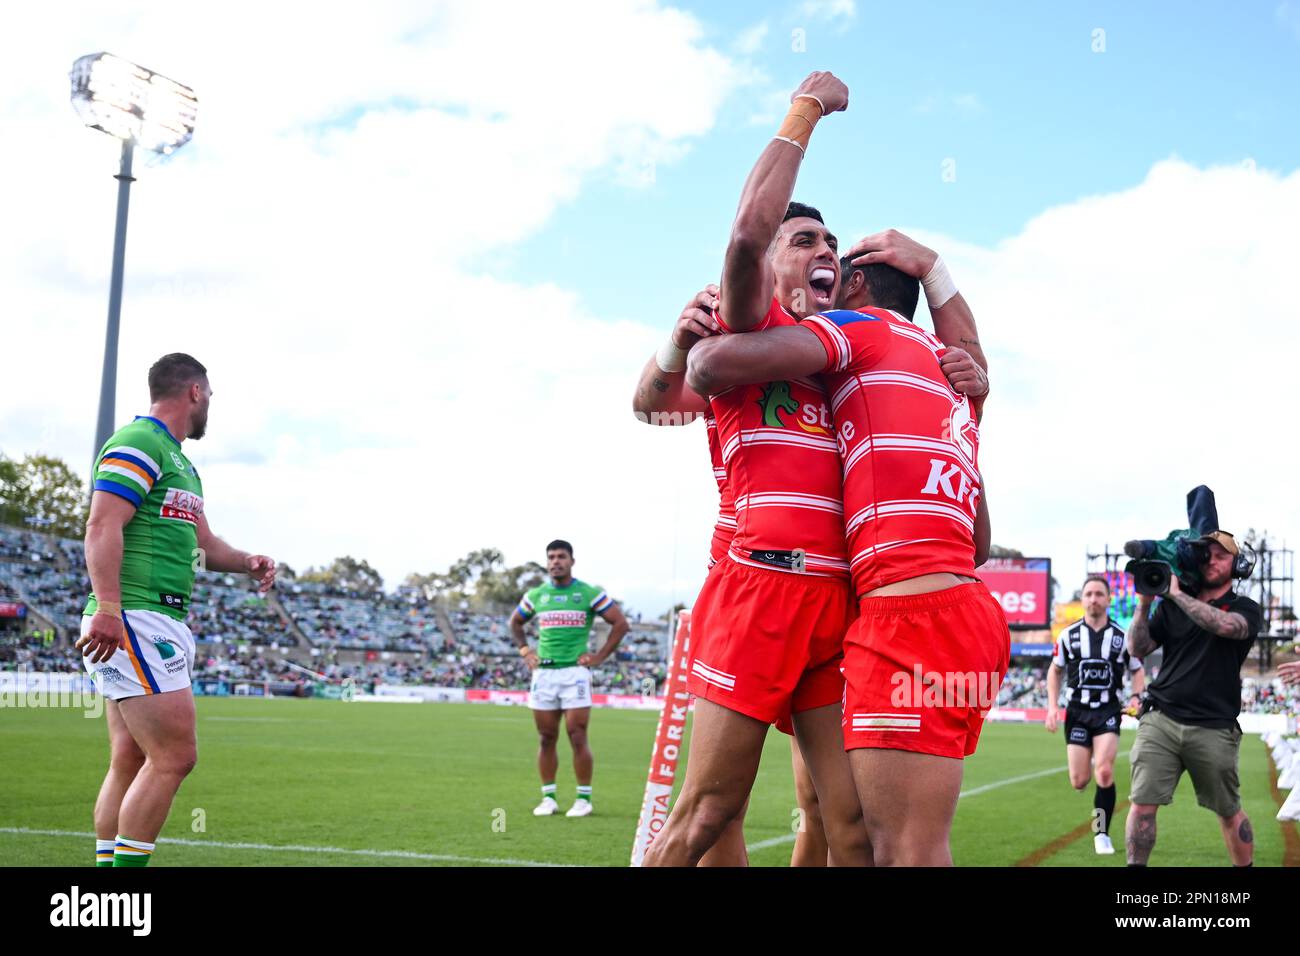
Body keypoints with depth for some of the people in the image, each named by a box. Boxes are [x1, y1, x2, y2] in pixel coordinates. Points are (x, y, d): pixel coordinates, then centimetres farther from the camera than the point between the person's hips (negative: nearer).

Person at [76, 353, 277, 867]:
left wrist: (249, 562, 8)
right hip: (134, 621, -10)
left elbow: (201, 541, 27)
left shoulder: (179, 461, 23)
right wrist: (107, 608, -30)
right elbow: (103, 526, -20)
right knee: (175, 755, -13)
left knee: (131, 762, 10)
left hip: (162, 625, 10)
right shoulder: (137, 443, -8)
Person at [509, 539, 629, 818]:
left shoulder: (590, 593, 0)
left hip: (575, 672, -3)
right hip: (543, 672, 4)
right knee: (546, 738, 5)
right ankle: (548, 797, 12)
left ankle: (584, 798, 1)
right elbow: (515, 622, 27)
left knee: (577, 737, -7)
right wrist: (525, 651, 12)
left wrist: (600, 657, -3)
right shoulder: (536, 595, 10)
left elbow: (620, 623, 2)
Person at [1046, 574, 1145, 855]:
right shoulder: (1068, 635, 2)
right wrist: (1053, 706, 1)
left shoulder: (1122, 636, 0)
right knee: (1078, 782, 0)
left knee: (1104, 773, -19)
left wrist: (1136, 696, -9)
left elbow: (1137, 671, 12)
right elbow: (1055, 671, 13)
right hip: (1078, 711, 1)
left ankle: (1102, 834, -3)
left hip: (1108, 711, -1)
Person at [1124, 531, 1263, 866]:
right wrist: (1144, 603, -4)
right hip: (1160, 721, 2)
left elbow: (1225, 625, -20)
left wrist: (1177, 594, -14)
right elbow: (1138, 649, 6)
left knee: (1228, 812, 9)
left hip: (1214, 729, -2)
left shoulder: (1246, 609, 5)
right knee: (1142, 804, -7)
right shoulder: (1172, 607, 13)